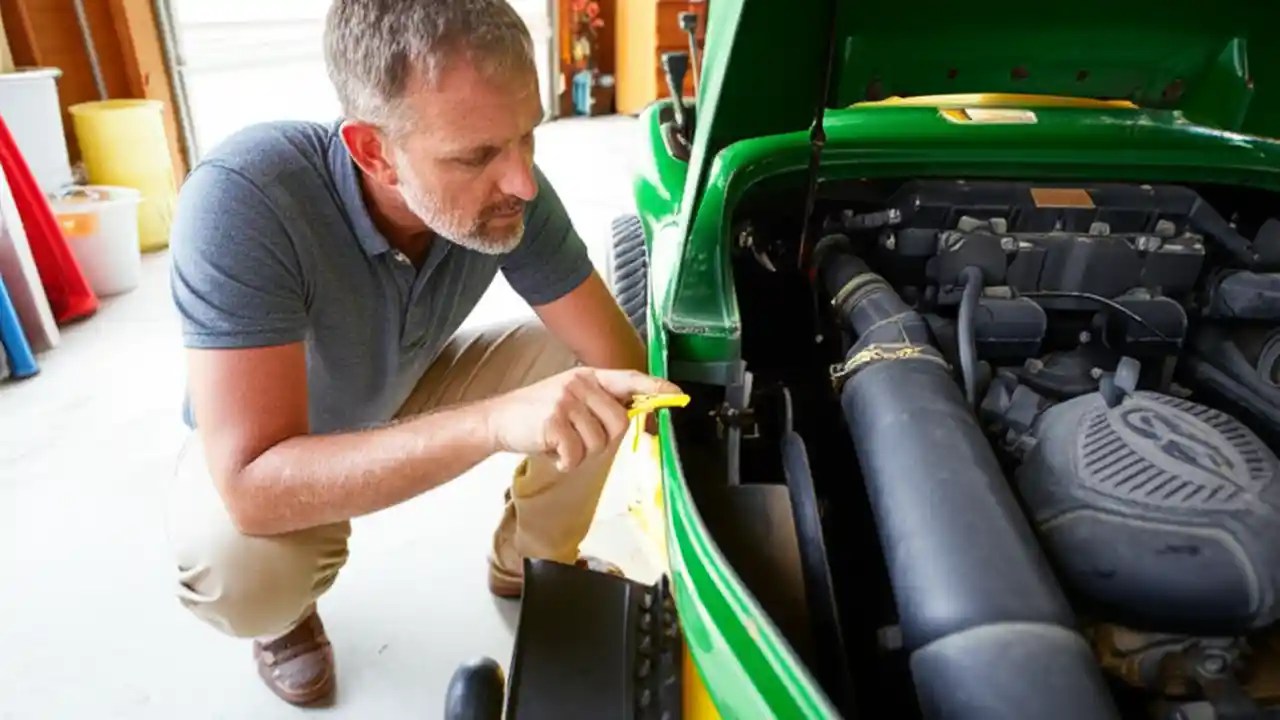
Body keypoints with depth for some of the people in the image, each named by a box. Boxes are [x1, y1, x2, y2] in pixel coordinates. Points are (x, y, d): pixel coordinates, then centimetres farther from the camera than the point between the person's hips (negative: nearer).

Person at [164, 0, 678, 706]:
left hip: (410, 389, 4)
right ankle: (284, 614, 6)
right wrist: (495, 421, -54)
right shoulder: (243, 199, -39)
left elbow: (616, 354, -20)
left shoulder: (506, 192, -28)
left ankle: (525, 562, 12)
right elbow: (254, 490, -43)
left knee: (582, 370, -14)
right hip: (264, 439, -3)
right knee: (238, 566, -33)